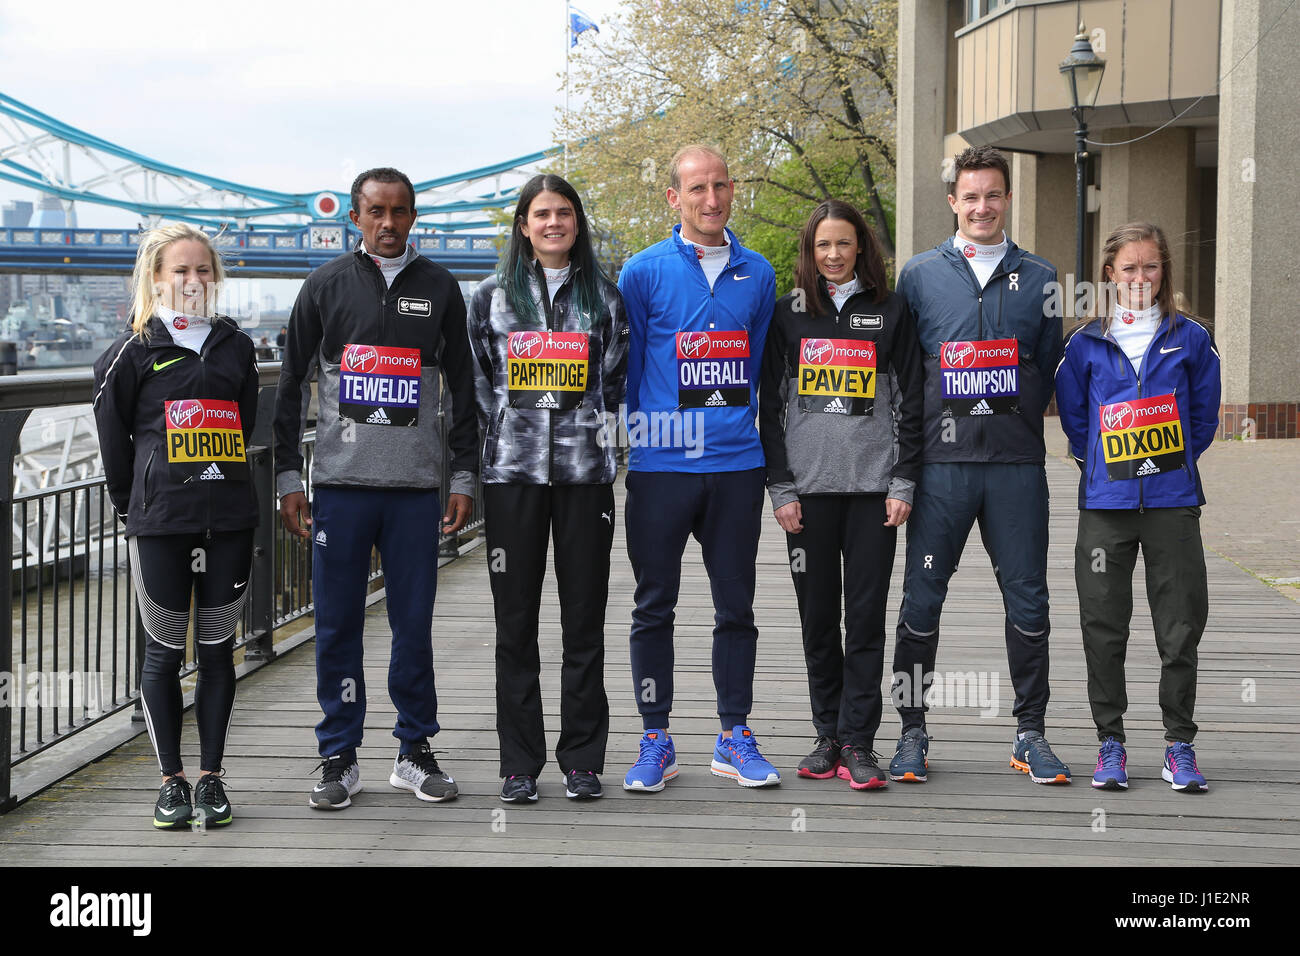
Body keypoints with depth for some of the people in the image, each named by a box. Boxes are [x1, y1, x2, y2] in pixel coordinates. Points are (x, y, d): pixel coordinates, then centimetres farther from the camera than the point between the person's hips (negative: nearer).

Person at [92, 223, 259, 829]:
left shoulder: (236, 347, 10)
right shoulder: (135, 352, 1)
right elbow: (112, 433, 6)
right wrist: (131, 503, 10)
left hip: (229, 519, 3)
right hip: (160, 524, -3)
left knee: (217, 650, 6)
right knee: (164, 653, 3)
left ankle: (211, 778, 14)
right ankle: (172, 782, 12)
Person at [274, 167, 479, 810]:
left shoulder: (439, 288, 8)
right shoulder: (326, 286, 6)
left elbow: (462, 388, 12)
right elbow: (291, 384, 8)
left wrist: (464, 477, 7)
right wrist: (288, 477, 2)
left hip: (415, 488, 0)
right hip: (339, 483, 0)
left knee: (414, 622, 3)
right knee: (337, 624, 2)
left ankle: (414, 751, 15)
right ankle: (339, 757, 11)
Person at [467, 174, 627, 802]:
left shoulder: (604, 297, 9)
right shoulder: (492, 297, 8)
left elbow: (615, 380, 11)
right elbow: (477, 381, 10)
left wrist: (585, 429, 3)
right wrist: (507, 431, 2)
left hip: (585, 470, 0)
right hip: (512, 471, 0)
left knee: (584, 616, 2)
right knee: (516, 620, 2)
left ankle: (581, 760, 10)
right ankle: (519, 763, 9)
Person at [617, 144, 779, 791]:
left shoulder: (756, 274, 9)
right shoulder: (645, 271, -1)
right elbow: (623, 362, 4)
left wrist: (742, 426, 12)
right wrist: (639, 429, 2)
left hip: (736, 465, 3)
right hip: (659, 468, -2)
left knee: (736, 605, 7)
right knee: (654, 607, 4)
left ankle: (734, 737, 17)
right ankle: (656, 740, 13)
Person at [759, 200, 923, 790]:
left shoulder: (890, 312, 7)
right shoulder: (787, 315, 8)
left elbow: (909, 402, 6)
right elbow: (771, 405, 7)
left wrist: (904, 483, -2)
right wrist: (781, 488, 0)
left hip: (873, 486, -1)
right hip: (808, 487, 1)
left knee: (866, 616, -3)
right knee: (818, 615, 4)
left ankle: (858, 743, 1)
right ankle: (828, 735, 15)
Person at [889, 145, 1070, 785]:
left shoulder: (1037, 278, 11)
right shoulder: (920, 275, 7)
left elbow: (1048, 368, 14)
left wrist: (1017, 420, 3)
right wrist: (922, 431, 3)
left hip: (1017, 465, 1)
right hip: (942, 464, -1)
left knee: (1027, 599, 3)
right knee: (922, 597, 0)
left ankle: (1030, 733, 14)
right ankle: (912, 732, 10)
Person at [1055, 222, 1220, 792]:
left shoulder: (1189, 339, 5)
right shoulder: (1085, 344, 4)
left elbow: (1204, 414, 10)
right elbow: (1073, 416, 11)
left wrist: (1175, 463, 9)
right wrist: (1105, 466, 10)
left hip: (1173, 503, 0)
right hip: (1105, 507, 0)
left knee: (1180, 628, 1)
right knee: (1104, 628, 3)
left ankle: (1179, 745, 11)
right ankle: (1110, 742, 14)